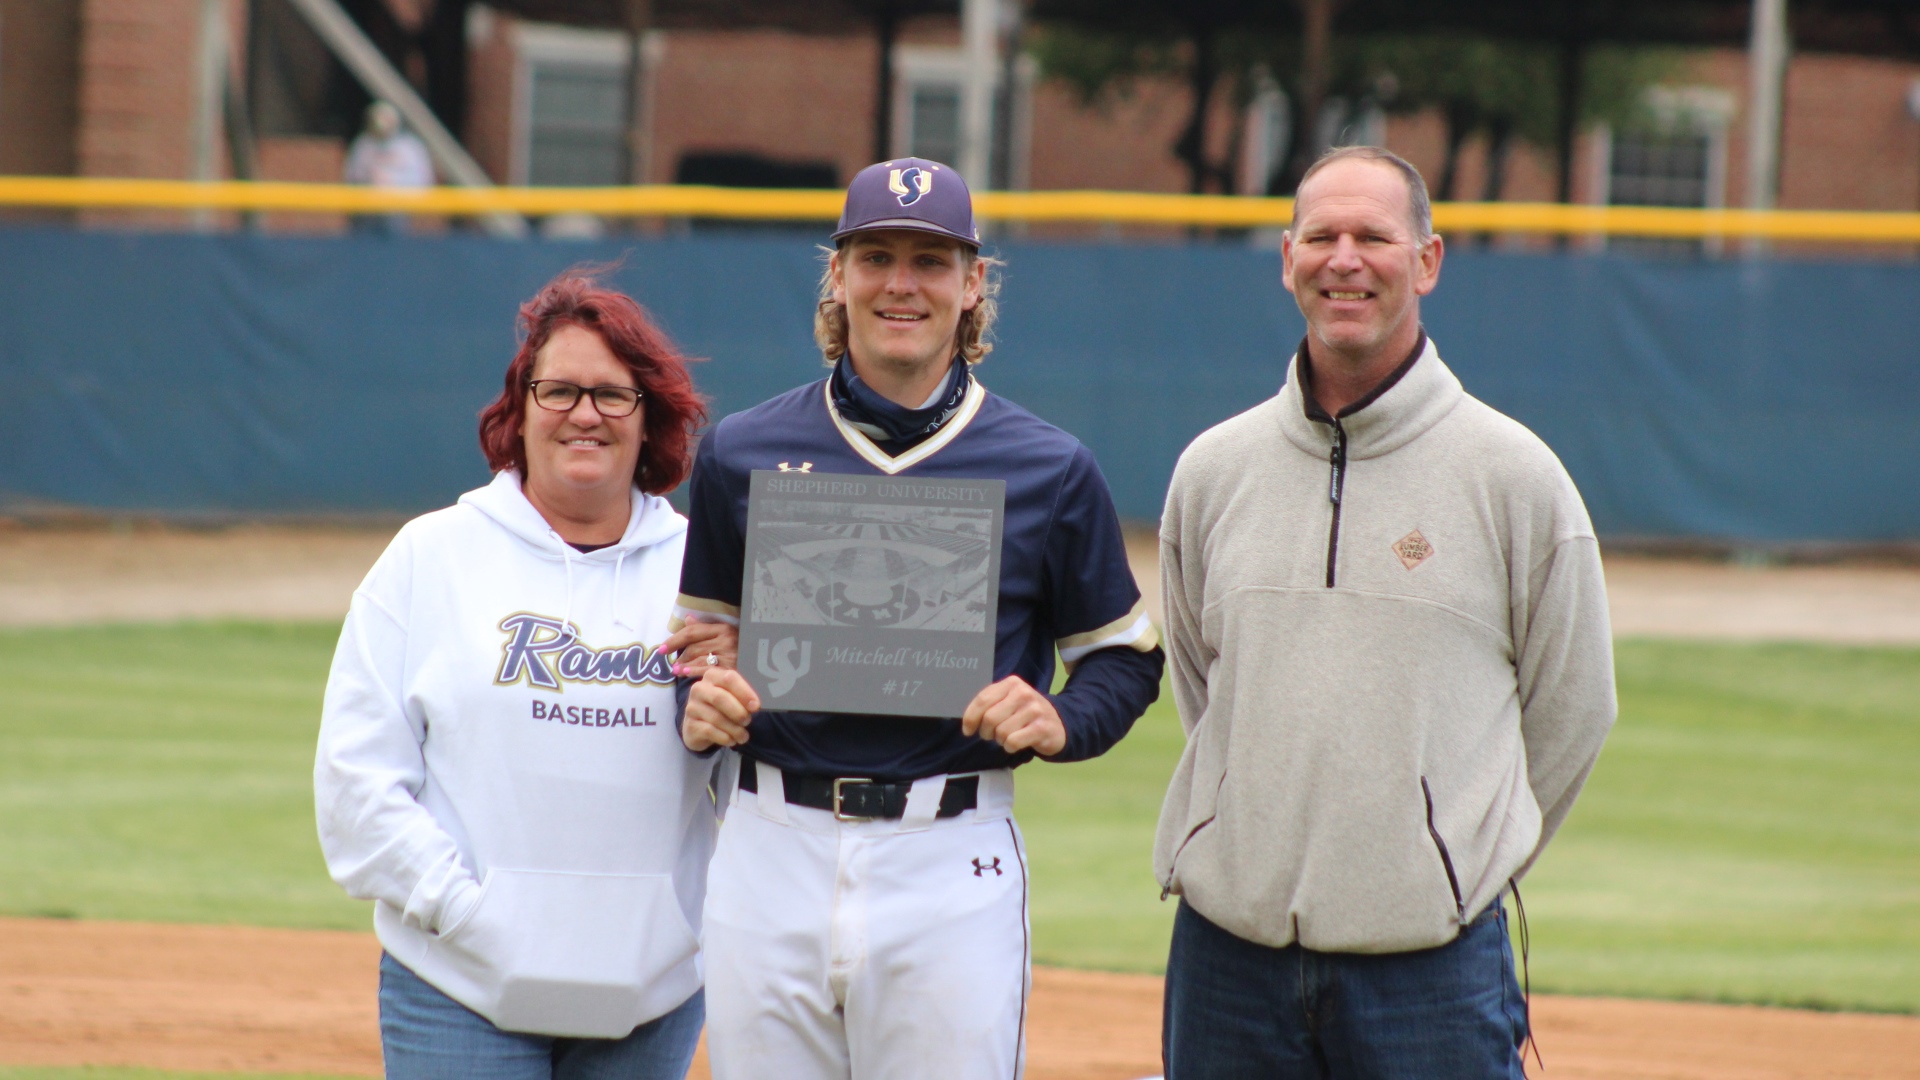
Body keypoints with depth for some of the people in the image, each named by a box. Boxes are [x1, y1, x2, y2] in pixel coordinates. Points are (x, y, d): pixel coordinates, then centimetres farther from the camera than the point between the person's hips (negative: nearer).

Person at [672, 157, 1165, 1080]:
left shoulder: (1050, 471, 3)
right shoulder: (742, 452, 8)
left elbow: (1127, 655, 11)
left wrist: (1061, 721, -10)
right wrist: (699, 709, -4)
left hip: (951, 865, -2)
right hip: (774, 852, 2)